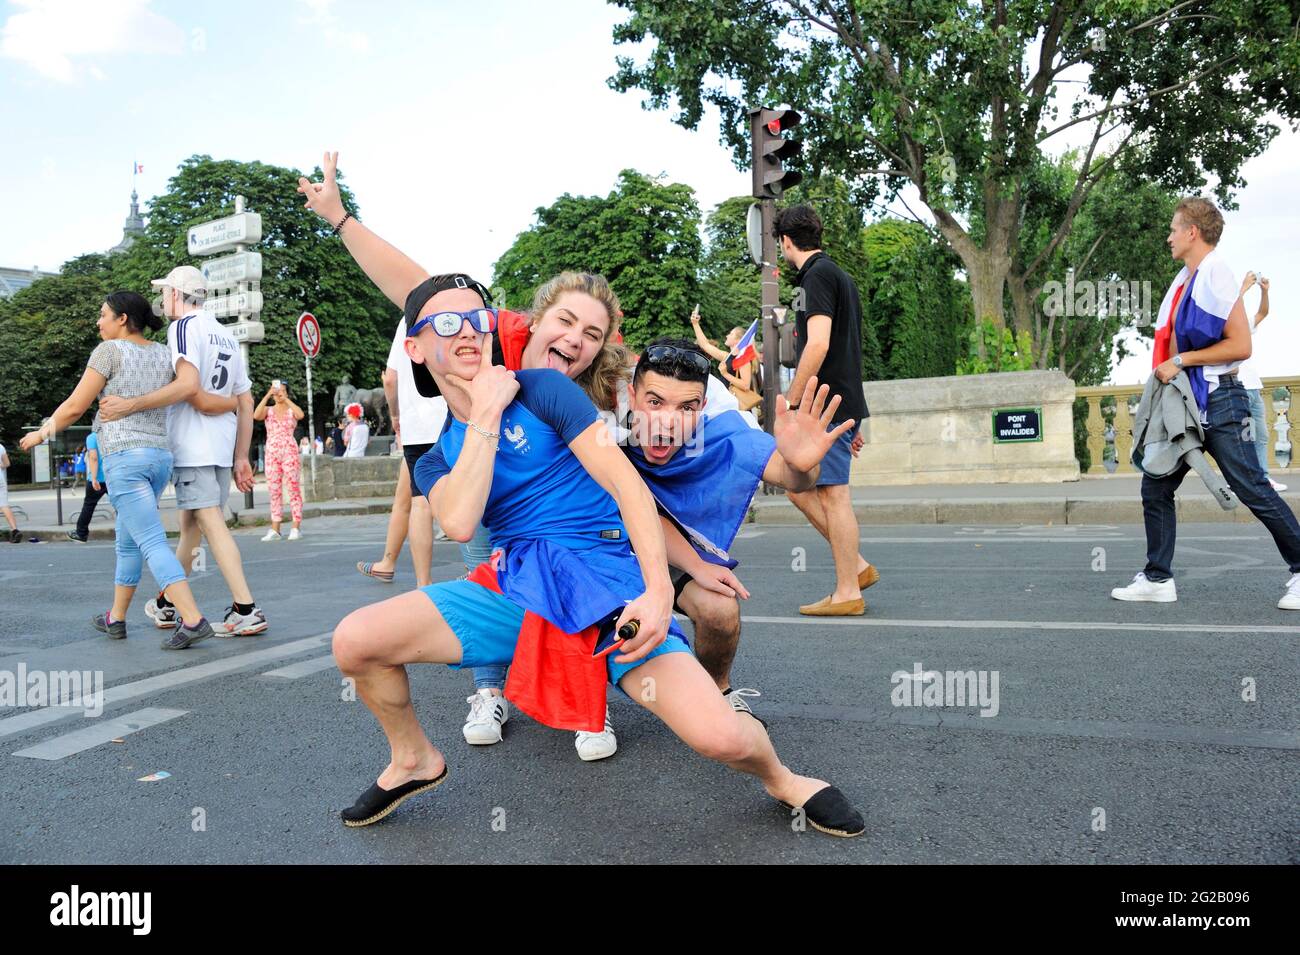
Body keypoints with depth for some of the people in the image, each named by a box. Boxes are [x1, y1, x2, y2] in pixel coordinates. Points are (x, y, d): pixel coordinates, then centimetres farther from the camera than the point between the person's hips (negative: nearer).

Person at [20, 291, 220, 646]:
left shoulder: (109, 350, -3)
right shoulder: (164, 354, 14)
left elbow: (75, 407, -1)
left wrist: (41, 433, 13)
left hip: (124, 457, -7)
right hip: (160, 457, 7)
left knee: (152, 543, -12)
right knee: (128, 541, 20)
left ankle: (192, 620, -23)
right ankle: (115, 619, 30)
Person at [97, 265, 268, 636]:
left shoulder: (183, 326, -4)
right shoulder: (227, 337, 20)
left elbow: (189, 386, -21)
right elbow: (246, 404, 18)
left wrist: (130, 405, -18)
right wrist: (241, 459, 18)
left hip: (192, 444, -8)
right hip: (223, 446, 8)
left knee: (211, 523, -11)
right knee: (189, 523, 16)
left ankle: (246, 610, -16)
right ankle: (166, 604, 28)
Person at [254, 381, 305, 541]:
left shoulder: (291, 410, 5)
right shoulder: (268, 410, 9)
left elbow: (300, 415, -19)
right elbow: (256, 415, -13)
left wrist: (285, 398, -17)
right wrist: (267, 396, -15)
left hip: (290, 453, -2)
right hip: (271, 454, 2)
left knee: (294, 489, -4)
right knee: (274, 491, 4)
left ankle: (296, 527, 0)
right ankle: (275, 530, 6)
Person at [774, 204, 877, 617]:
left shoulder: (818, 275, -9)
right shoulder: (838, 274, 21)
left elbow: (818, 345, -21)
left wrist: (789, 404, -16)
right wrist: (853, 421, 24)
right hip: (841, 404, 10)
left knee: (833, 493, -4)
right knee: (799, 488, 13)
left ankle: (847, 593, 4)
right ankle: (857, 565, 17)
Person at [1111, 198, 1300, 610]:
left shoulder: (1215, 275, -12)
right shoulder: (1185, 280, 14)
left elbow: (1241, 345, -19)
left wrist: (1181, 361, -18)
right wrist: (1165, 371, 12)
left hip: (1219, 403, -9)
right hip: (1184, 405, 9)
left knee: (1252, 489, -3)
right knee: (1155, 488, 6)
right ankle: (1158, 579, 12)